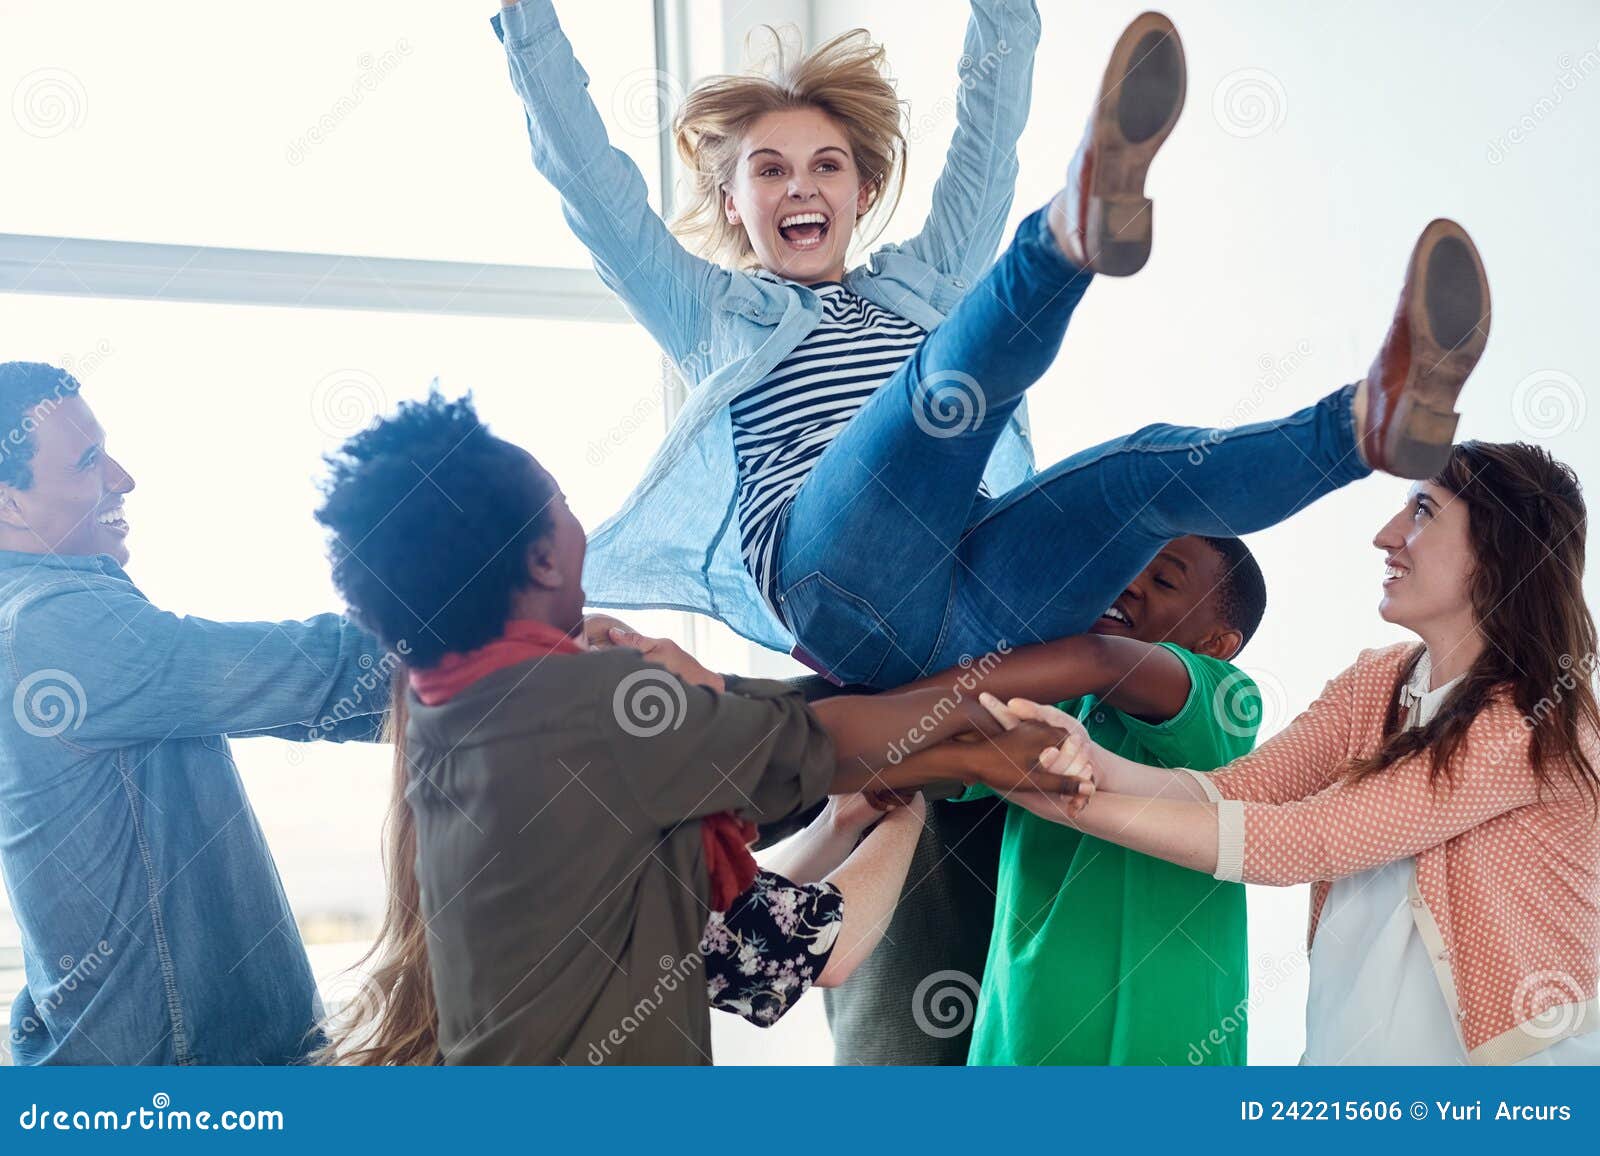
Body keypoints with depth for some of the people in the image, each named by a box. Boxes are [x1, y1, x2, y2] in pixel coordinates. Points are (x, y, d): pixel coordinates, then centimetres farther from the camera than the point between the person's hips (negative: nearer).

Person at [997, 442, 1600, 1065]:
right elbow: (1233, 792, -8)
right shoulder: (1376, 682, 5)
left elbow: (1300, 842, -23)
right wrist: (1091, 762, -26)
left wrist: (1065, 804, -25)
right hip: (1342, 1043, 5)